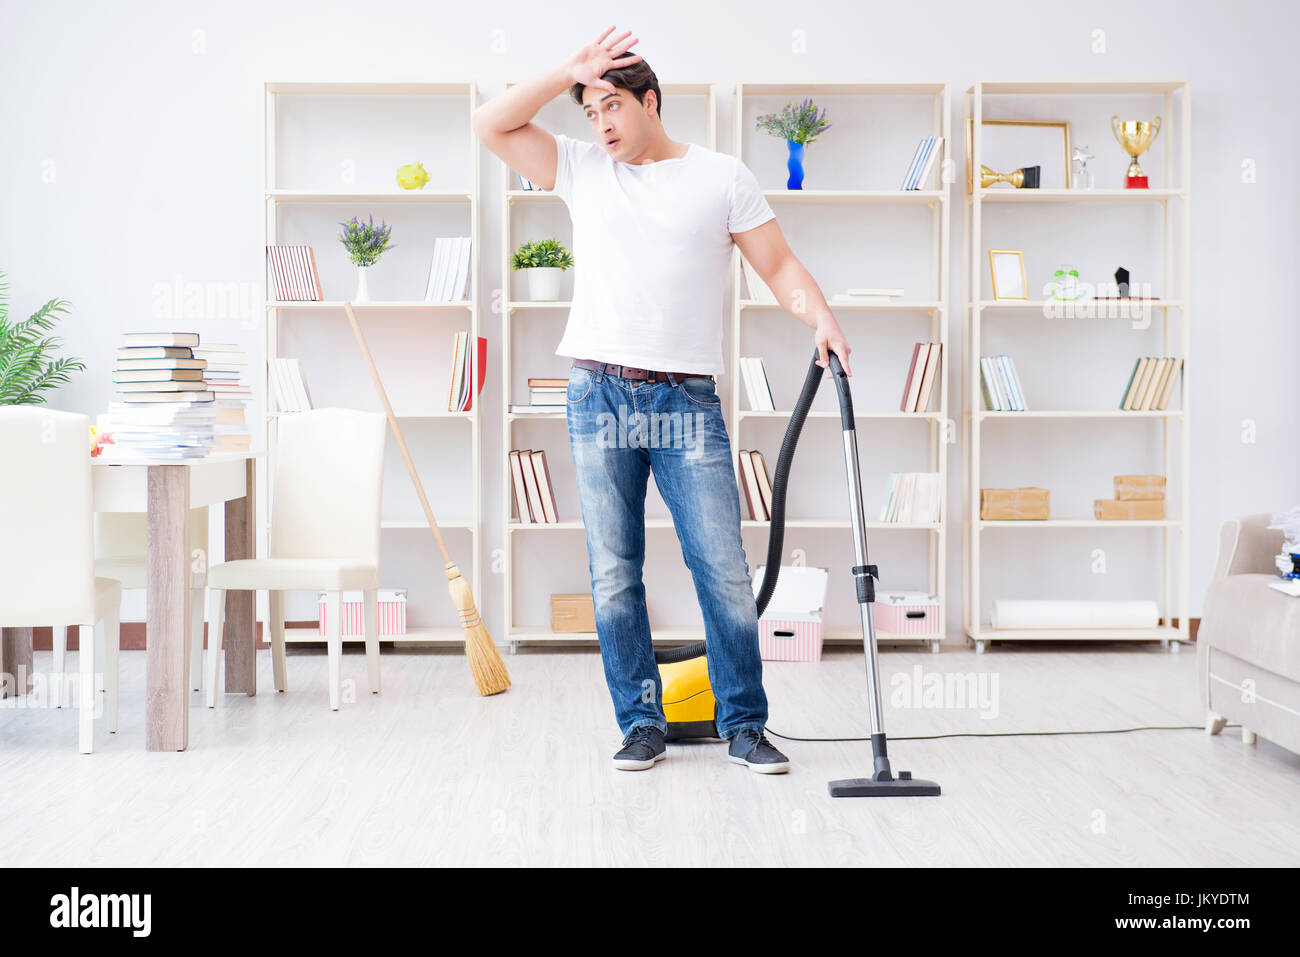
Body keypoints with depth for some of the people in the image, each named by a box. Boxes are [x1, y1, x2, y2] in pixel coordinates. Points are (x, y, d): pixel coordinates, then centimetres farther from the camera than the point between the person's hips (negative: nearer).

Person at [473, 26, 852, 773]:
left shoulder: (723, 177, 8)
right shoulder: (583, 169, 14)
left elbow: (779, 265, 4)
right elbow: (491, 125, 10)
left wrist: (822, 318, -14)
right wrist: (570, 74, 5)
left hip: (688, 402, -2)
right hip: (600, 395, 2)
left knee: (725, 569, -4)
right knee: (614, 574, 4)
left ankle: (745, 726, 7)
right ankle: (643, 725, 14)